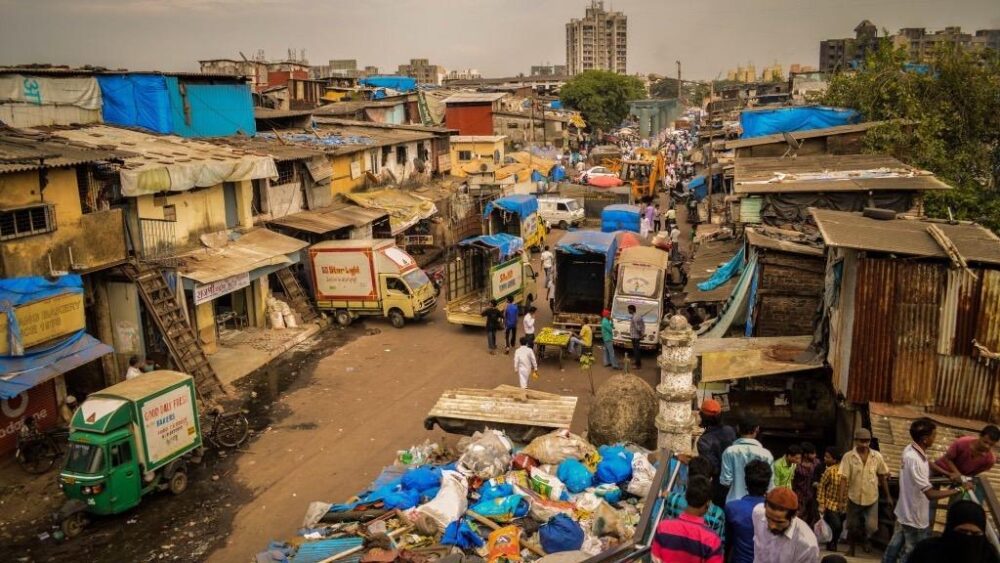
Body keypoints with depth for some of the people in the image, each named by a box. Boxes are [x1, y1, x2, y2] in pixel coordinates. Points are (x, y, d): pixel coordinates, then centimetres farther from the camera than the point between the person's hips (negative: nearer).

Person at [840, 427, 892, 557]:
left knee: (871, 527, -2)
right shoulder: (848, 456, -14)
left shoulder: (877, 456, -7)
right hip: (854, 497, -1)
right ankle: (851, 548, 37)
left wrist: (888, 495, 9)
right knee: (852, 526, 13)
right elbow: (844, 479, -14)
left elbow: (882, 476, 4)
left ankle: (865, 540, 32)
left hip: (871, 498, 1)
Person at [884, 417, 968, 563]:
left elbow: (927, 465, 18)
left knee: (895, 545, 23)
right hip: (914, 517, -8)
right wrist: (959, 489, -24)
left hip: (904, 512, 9)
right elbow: (931, 494, -32)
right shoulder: (914, 460, -33)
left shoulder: (910, 449, -4)